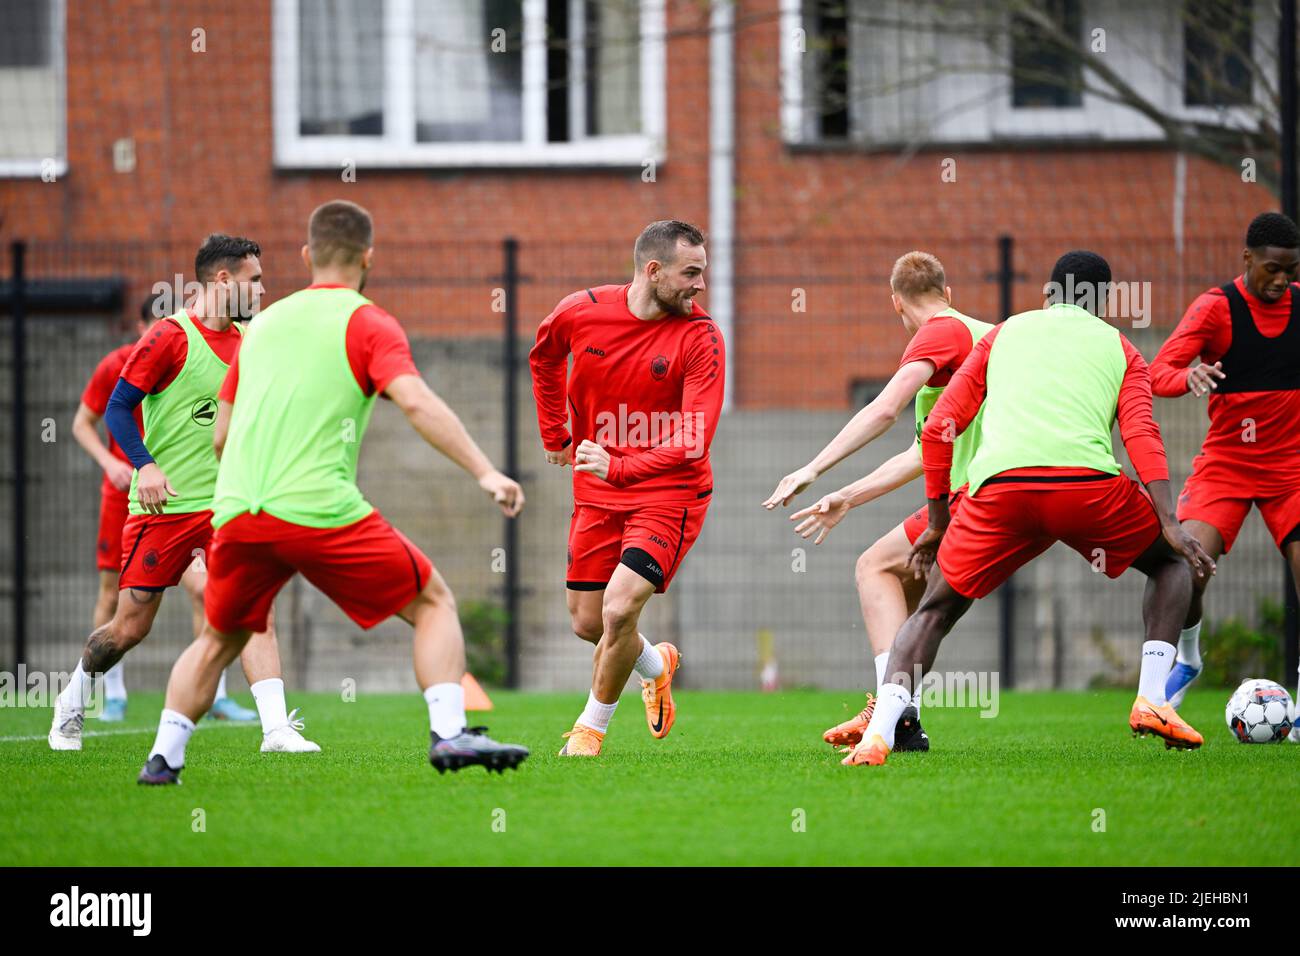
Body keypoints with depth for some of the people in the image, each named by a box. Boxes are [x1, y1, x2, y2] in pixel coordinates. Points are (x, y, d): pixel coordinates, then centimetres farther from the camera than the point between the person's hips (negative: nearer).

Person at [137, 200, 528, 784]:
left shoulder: (263, 325, 21)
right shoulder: (368, 324, 3)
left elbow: (221, 436, 24)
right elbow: (416, 402, -14)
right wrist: (484, 473, -18)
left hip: (236, 512, 5)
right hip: (321, 511, -5)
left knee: (219, 641, 25)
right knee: (433, 603, 8)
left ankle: (163, 756, 15)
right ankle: (448, 734, -9)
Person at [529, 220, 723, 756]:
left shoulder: (700, 338, -15)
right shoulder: (582, 312, -7)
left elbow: (693, 442, -22)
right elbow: (544, 356, 18)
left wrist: (618, 467, -33)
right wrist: (555, 434, 17)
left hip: (669, 492, -4)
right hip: (596, 494, 4)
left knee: (619, 611, -19)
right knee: (586, 623, 8)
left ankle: (590, 730, 4)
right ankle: (657, 666, 41)